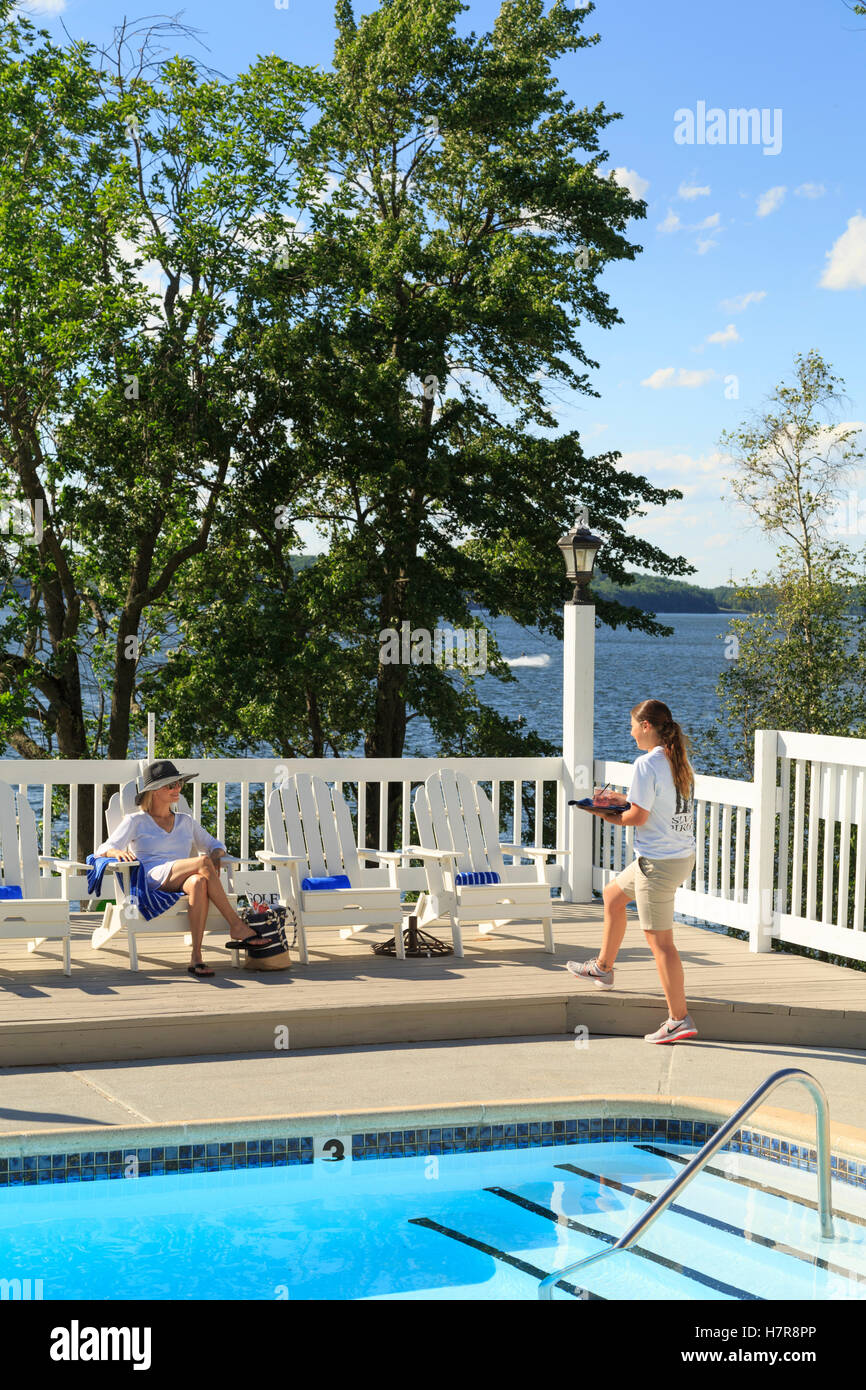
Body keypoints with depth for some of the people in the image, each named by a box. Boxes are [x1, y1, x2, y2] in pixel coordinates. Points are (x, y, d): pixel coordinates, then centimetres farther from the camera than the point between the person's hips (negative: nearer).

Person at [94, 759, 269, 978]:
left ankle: (196, 957, -47)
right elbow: (101, 851, 7)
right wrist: (118, 852, -18)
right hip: (152, 880, -3)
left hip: (182, 882, 3)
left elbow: (214, 844, 33)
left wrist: (216, 855, 7)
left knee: (199, 882, -38)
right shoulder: (136, 821, 16)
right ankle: (236, 926, -32)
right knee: (203, 862, -31)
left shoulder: (185, 821, 27)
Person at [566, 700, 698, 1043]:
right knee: (612, 895, 29)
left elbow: (639, 816, -21)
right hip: (682, 856, 10)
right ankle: (603, 968, 43)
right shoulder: (679, 761, 8)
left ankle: (679, 1019, -1)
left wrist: (611, 816, -2)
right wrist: (623, 798, 18)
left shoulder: (646, 764, -18)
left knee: (659, 941, -3)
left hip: (659, 863, -10)